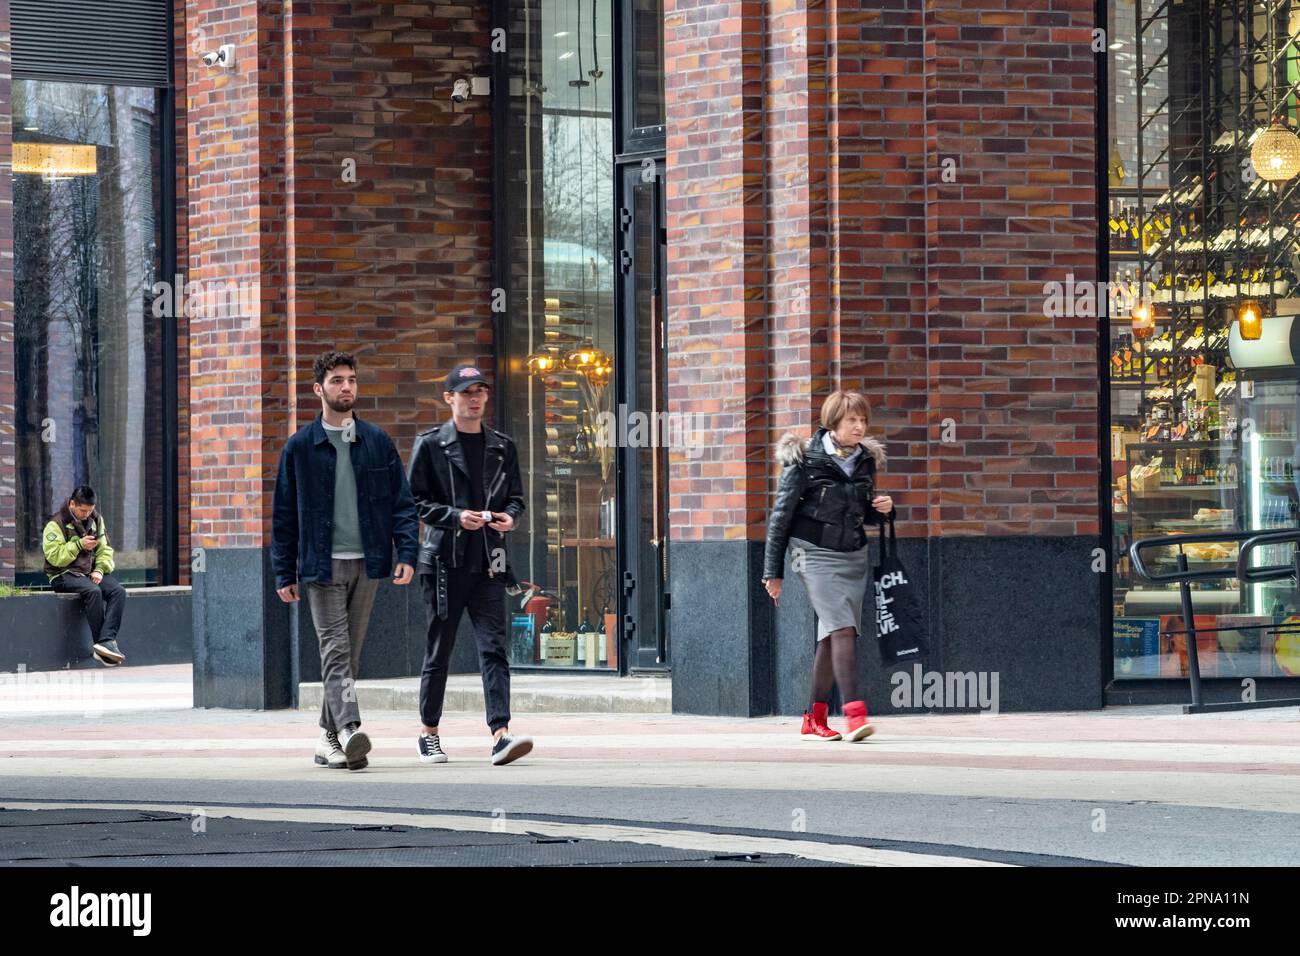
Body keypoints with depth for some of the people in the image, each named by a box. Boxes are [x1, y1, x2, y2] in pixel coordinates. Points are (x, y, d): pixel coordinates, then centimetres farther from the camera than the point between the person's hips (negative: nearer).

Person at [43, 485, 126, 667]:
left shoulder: (95, 520, 13)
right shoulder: (56, 524, -6)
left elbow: (105, 550, 15)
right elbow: (54, 556, -14)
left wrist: (100, 570, -4)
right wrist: (79, 545, -17)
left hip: (91, 573, 6)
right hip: (64, 575, -6)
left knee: (118, 591, -23)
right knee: (93, 591, -35)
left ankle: (105, 642, -35)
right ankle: (104, 644, -31)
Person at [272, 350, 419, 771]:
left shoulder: (378, 443, 9)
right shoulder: (300, 447, 3)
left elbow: (402, 502, 9)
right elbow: (283, 514, 6)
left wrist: (407, 553, -4)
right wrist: (284, 574, 2)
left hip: (366, 562, 3)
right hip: (321, 563, -3)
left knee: (350, 653, 8)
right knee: (335, 650, -13)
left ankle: (330, 737, 17)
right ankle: (349, 731, -27)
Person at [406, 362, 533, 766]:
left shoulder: (502, 447, 13)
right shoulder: (430, 444, 2)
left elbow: (516, 496, 20)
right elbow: (415, 501, -1)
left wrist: (509, 516, -2)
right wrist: (455, 516, -14)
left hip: (489, 562, 2)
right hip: (444, 560, -2)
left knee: (493, 647, -9)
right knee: (439, 649, 5)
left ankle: (500, 734, -19)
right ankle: (429, 734, 19)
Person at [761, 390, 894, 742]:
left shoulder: (865, 460, 9)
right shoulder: (806, 460, -7)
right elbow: (781, 516, -3)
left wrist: (883, 509, -1)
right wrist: (773, 572, -2)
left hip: (853, 555, 6)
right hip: (817, 555, -6)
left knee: (832, 635, 7)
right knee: (842, 627, -19)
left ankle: (815, 720, 16)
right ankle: (855, 714, -26)